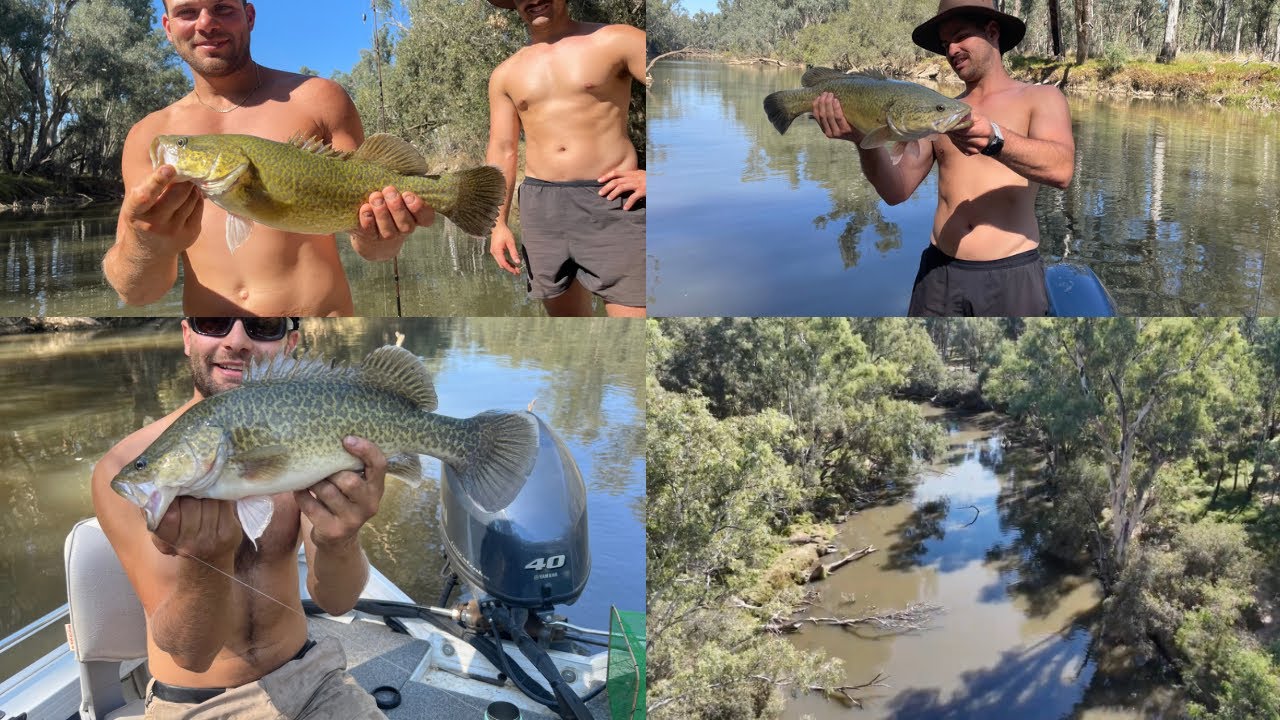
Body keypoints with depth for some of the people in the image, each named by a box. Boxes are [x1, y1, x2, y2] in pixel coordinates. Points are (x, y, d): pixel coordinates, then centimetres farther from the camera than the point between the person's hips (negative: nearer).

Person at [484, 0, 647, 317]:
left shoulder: (615, 41, 0)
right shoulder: (505, 75, 15)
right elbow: (501, 151, 16)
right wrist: (498, 223, 7)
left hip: (611, 202, -5)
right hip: (540, 207, 5)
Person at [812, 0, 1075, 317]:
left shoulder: (1040, 98, 3)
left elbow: (1061, 170, -17)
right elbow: (896, 191, 1)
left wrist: (994, 139, -32)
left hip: (1011, 276, -2)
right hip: (939, 273, 3)